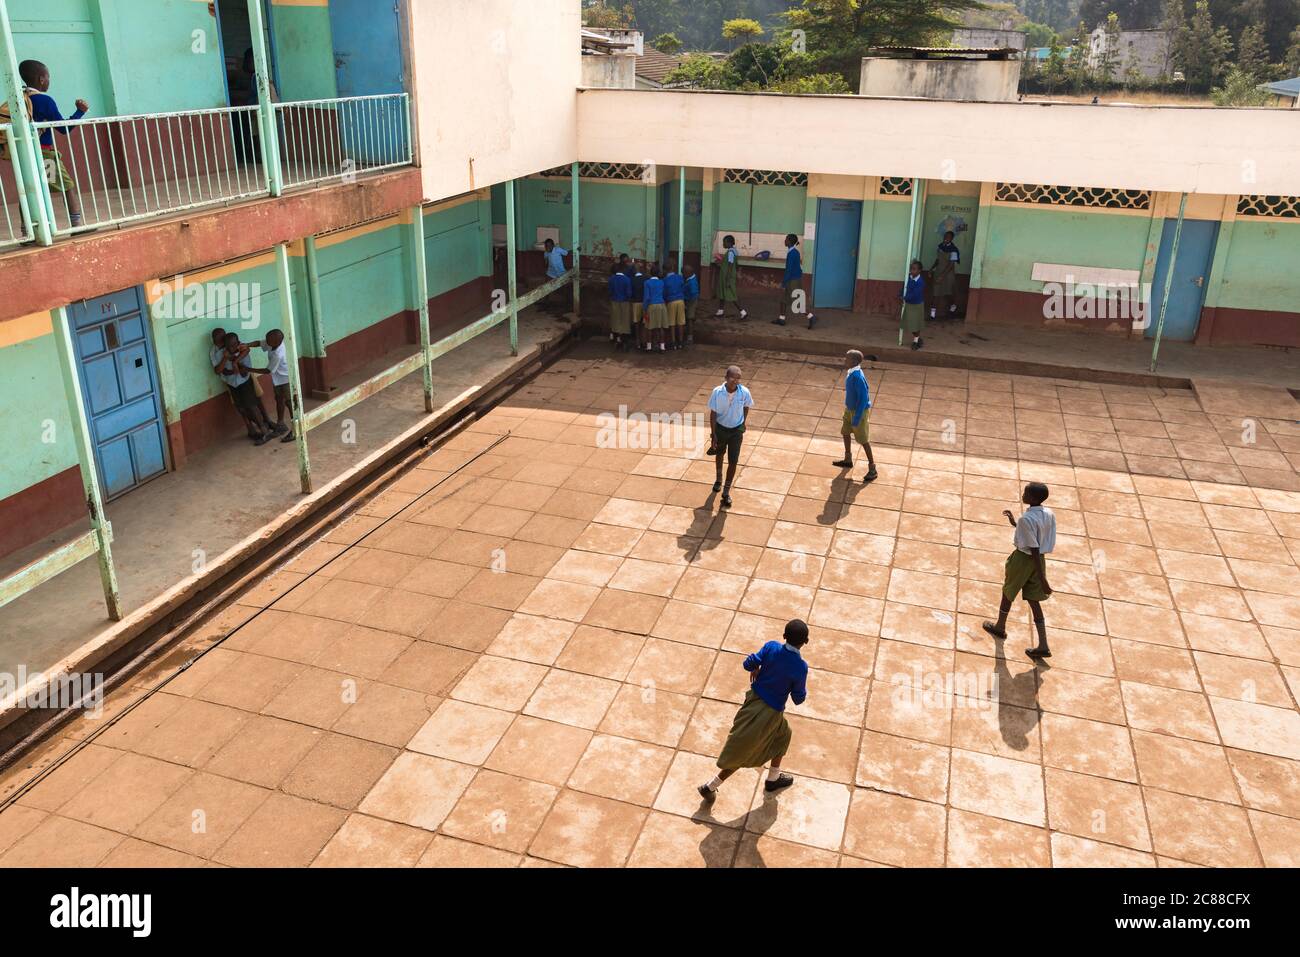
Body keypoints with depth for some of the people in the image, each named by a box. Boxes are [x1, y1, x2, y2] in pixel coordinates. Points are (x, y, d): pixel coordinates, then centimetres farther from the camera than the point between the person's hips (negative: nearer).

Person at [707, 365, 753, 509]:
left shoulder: (744, 392, -21)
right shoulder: (717, 392, -23)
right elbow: (713, 413, -13)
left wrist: (742, 424, 10)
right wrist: (713, 433, -13)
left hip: (736, 429, -1)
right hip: (720, 427, 1)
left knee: (733, 461, -2)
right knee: (719, 454, 24)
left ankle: (726, 492, 13)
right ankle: (719, 479, 52)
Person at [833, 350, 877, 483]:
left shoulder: (857, 377, -31)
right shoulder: (851, 372, -2)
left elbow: (863, 398, -28)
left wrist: (857, 418, -24)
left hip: (859, 411, -9)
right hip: (849, 409, 9)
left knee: (863, 440, 1)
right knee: (845, 432, 22)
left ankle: (872, 469, 14)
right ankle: (848, 460, 41)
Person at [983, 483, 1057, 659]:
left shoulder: (1026, 519, -25)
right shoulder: (1049, 514, -1)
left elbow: (1034, 549, -25)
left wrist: (1042, 580, -22)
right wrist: (1015, 523, 18)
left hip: (1023, 559, -7)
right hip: (1039, 560, 7)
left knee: (1007, 592, 18)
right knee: (1033, 600, 11)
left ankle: (999, 627, 40)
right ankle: (1043, 646, 7)